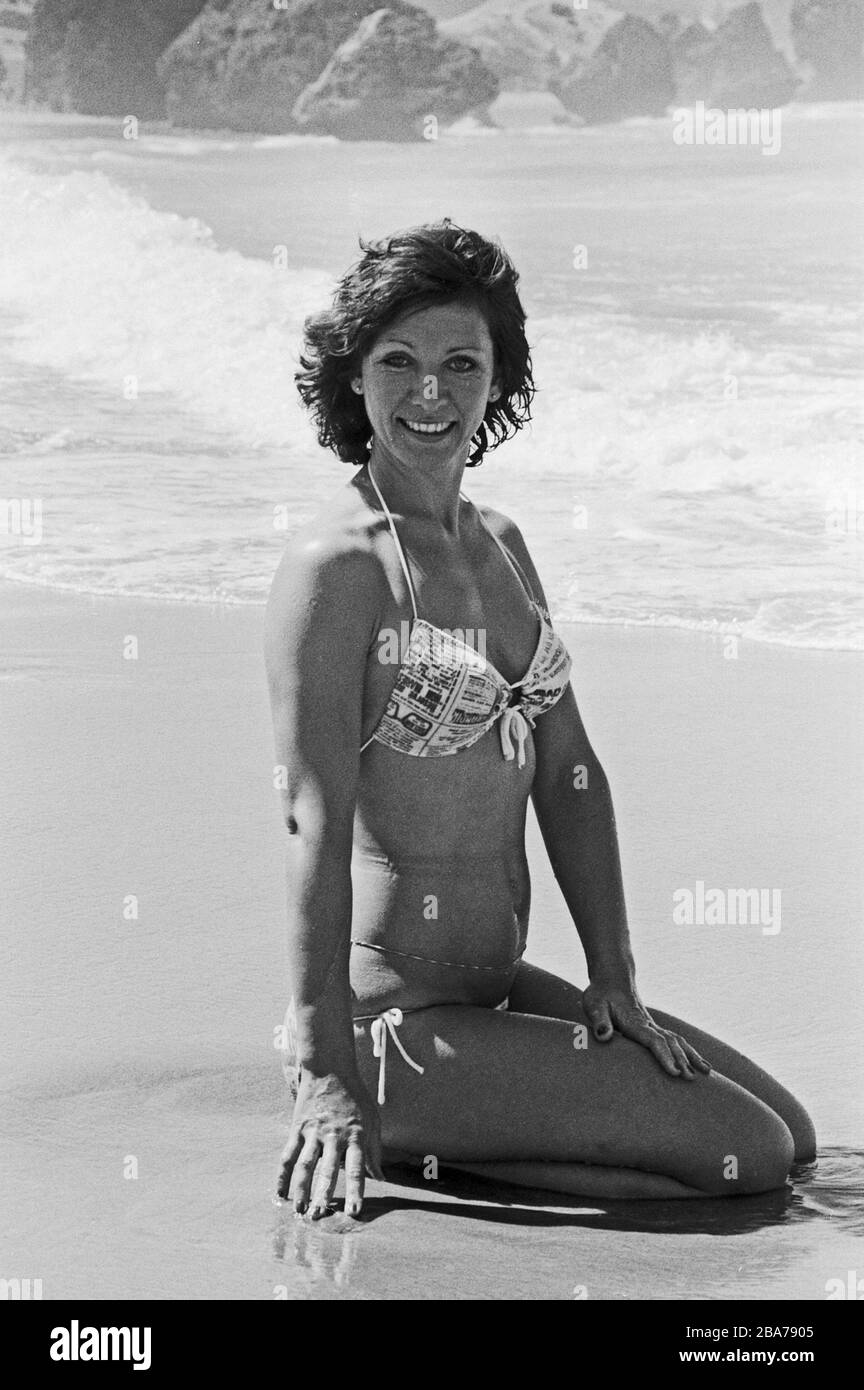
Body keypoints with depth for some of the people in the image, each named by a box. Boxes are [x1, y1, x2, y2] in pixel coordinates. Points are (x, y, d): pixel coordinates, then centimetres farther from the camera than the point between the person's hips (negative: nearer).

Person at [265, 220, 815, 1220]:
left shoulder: (501, 545, 11)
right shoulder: (337, 566, -16)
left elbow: (568, 773, 11)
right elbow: (318, 826, -21)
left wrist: (615, 983, 6)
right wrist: (327, 1083, -23)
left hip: (496, 983, 9)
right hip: (391, 1016, -9)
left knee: (792, 1133, 11)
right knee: (750, 1155, -9)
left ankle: (411, 1130, 10)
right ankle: (380, 1133, -2)